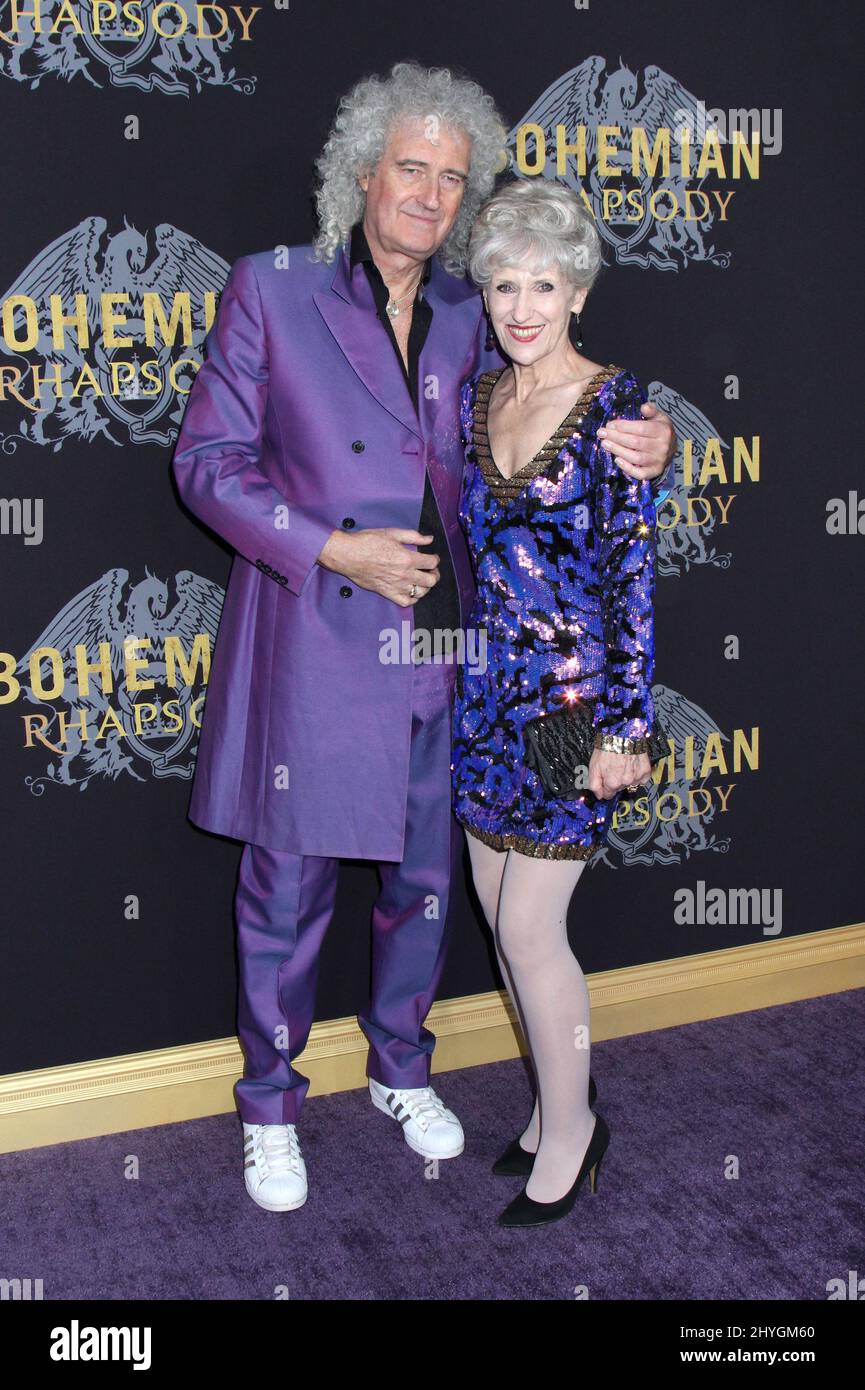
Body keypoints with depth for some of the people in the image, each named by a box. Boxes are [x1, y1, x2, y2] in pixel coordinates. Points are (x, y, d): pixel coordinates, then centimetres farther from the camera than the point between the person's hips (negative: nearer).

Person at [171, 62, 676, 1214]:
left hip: (438, 647, 4)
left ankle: (402, 1067, 40)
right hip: (312, 648, -4)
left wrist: (633, 446, -6)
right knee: (289, 888, 7)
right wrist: (334, 550, -16)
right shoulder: (270, 289, -3)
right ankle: (271, 1105, 29)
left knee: (426, 877, 16)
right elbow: (209, 460, -5)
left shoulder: (468, 316, 8)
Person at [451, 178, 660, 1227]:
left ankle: (570, 1129, 20)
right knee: (500, 913, 13)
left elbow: (633, 572, -12)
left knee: (529, 924, -3)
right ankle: (558, 1105, 33)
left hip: (573, 692, -6)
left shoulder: (613, 405, -10)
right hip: (488, 688, 7)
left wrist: (625, 725, -15)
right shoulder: (476, 397, 8)